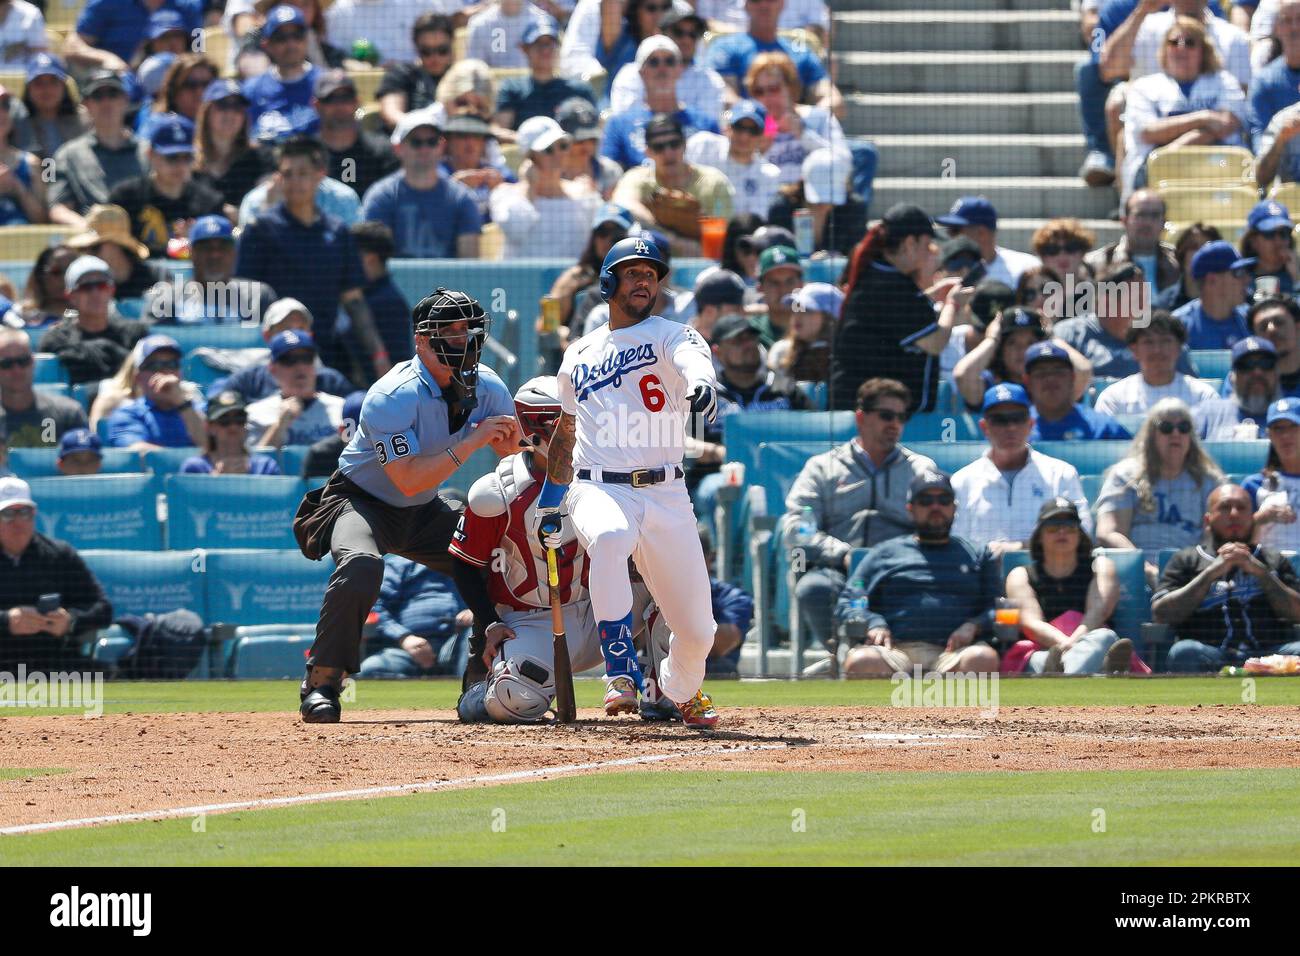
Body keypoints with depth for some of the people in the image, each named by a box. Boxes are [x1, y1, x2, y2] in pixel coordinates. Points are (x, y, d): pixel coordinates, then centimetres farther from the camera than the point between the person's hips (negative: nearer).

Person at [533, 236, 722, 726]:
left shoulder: (669, 335, 5)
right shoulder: (579, 354, 17)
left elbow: (693, 356, -21)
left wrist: (701, 381, -45)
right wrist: (550, 498, 22)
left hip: (665, 495, -1)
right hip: (598, 489, 1)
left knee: (696, 630, -1)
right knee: (609, 537, -38)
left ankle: (681, 690, 36)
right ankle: (622, 675, -35)